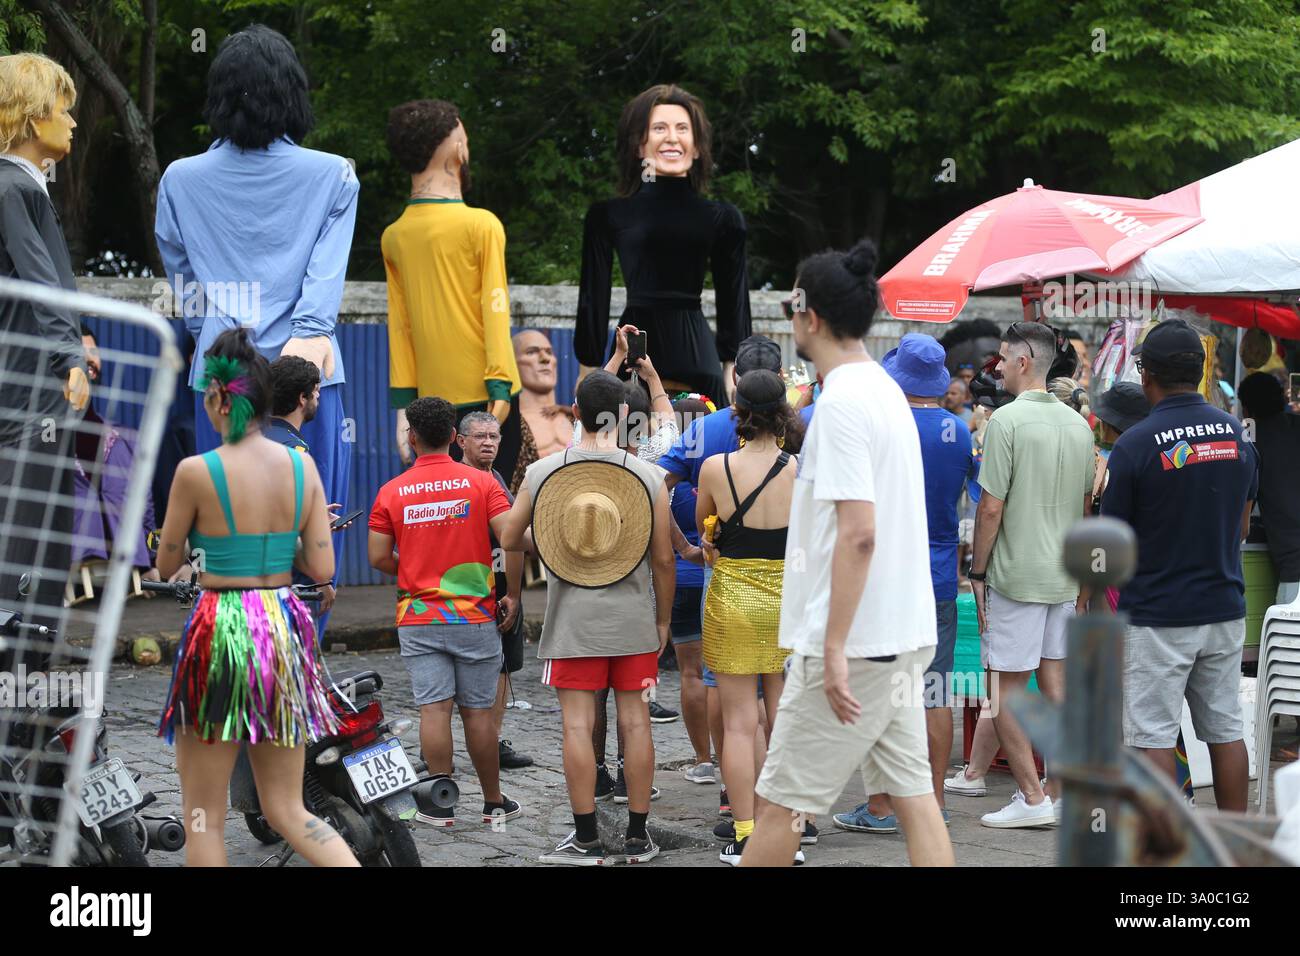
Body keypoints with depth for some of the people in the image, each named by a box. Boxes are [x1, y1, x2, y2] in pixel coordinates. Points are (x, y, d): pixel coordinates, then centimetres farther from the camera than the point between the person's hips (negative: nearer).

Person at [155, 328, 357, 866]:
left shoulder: (196, 472, -12)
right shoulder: (302, 467, 0)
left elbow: (166, 566, 1)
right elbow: (323, 568, 0)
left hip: (220, 631, -5)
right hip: (285, 630, 5)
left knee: (205, 814, 6)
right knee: (287, 811, 12)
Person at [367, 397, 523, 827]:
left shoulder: (392, 492, 0)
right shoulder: (480, 482, -2)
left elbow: (378, 557, -1)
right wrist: (514, 594, 2)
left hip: (418, 617, 0)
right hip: (475, 615, 0)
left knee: (434, 709, 0)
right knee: (478, 711, 6)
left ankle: (441, 805, 1)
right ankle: (494, 802, 15)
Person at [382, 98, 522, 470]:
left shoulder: (393, 237, 8)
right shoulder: (481, 225, -7)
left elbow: (398, 325, 9)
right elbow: (494, 310, -10)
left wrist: (404, 403, 11)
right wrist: (500, 388, -11)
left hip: (433, 398, 5)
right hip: (482, 395, -5)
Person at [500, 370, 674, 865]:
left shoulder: (542, 472, -3)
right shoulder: (648, 476, -4)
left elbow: (509, 540, 7)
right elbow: (663, 559, -1)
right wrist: (663, 620, 11)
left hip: (572, 619, -1)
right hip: (634, 619, 1)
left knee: (577, 725, 2)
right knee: (635, 722, 6)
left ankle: (586, 839, 3)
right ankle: (637, 837, 11)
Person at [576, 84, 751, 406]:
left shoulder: (723, 218, 12)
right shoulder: (607, 216, 9)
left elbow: (734, 306, 13)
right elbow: (593, 300, 9)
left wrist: (734, 371, 5)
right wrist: (589, 376, 5)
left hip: (698, 354, 1)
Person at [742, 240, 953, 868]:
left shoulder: (841, 402, -15)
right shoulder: (887, 391, 15)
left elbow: (858, 533, -23)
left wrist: (834, 648, -22)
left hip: (851, 641, -9)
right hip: (902, 632, 9)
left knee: (780, 802, 0)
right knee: (910, 794, 8)